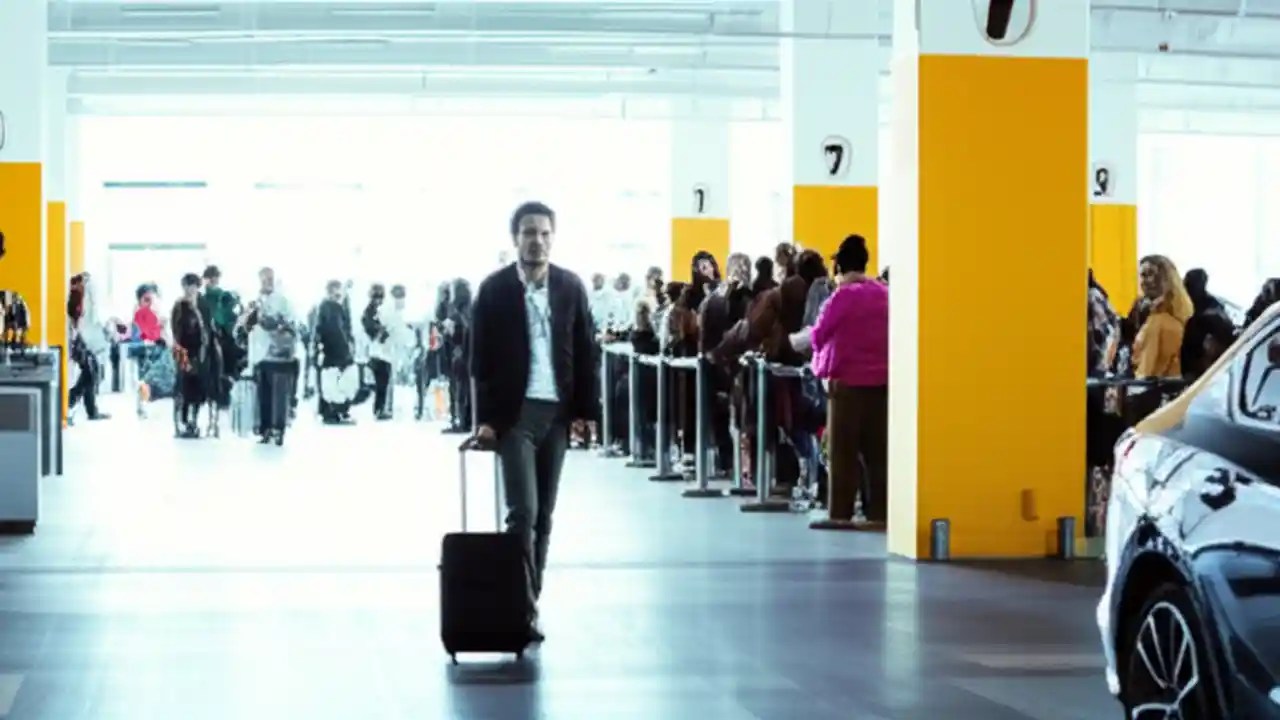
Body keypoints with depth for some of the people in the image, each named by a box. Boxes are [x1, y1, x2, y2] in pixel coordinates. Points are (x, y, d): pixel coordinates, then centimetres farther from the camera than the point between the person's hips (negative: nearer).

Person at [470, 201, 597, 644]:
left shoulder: (570, 286, 5)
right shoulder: (494, 289, -3)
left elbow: (584, 351, 7)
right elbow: (481, 357, -3)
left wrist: (585, 408, 1)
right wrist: (485, 418, -9)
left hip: (557, 410, 3)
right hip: (515, 412, -3)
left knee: (544, 513, 8)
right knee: (522, 511, -11)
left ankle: (530, 598, 17)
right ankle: (522, 608, -9)